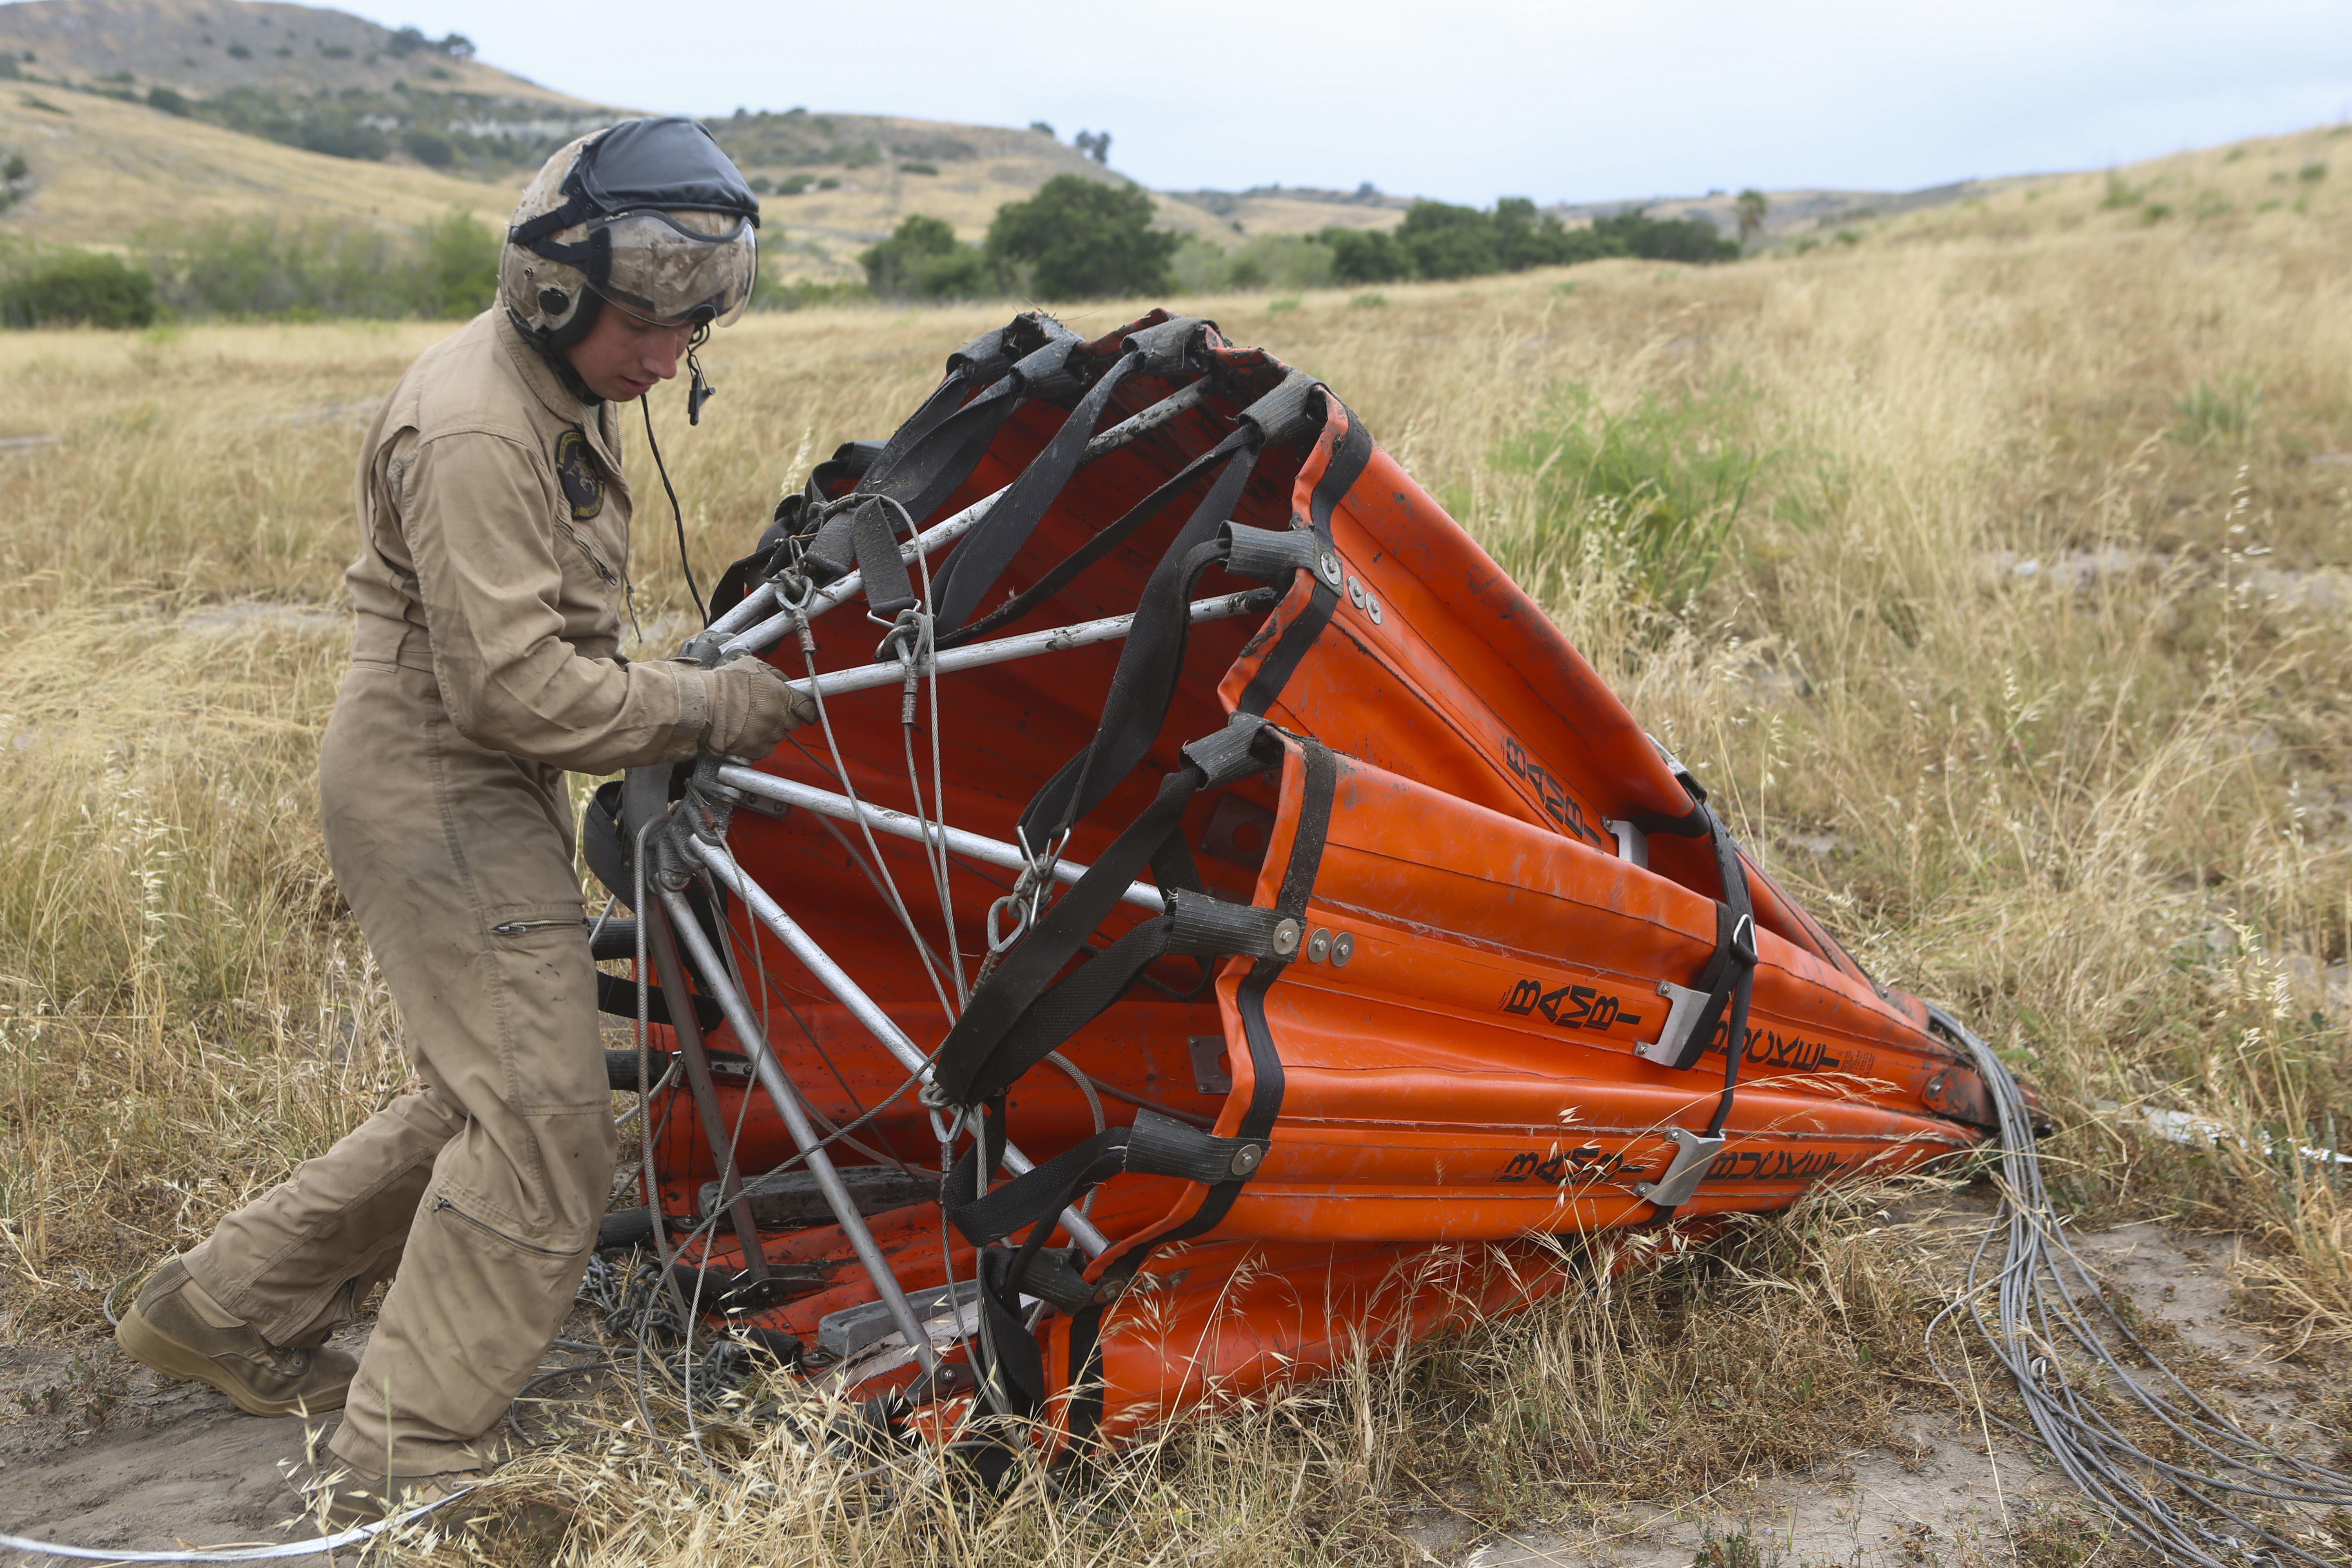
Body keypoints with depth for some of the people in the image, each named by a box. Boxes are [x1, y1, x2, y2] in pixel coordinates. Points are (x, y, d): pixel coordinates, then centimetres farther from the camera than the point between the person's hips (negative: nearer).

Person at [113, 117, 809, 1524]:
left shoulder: (562, 392, 10)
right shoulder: (475, 430, -23)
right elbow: (512, 682, -27)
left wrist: (662, 695, 15)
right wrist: (706, 707, -21)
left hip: (496, 786, 10)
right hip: (439, 790, -10)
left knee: (492, 1099, 18)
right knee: (545, 1127, -10)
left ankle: (227, 1307, 32)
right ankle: (407, 1471, 2)